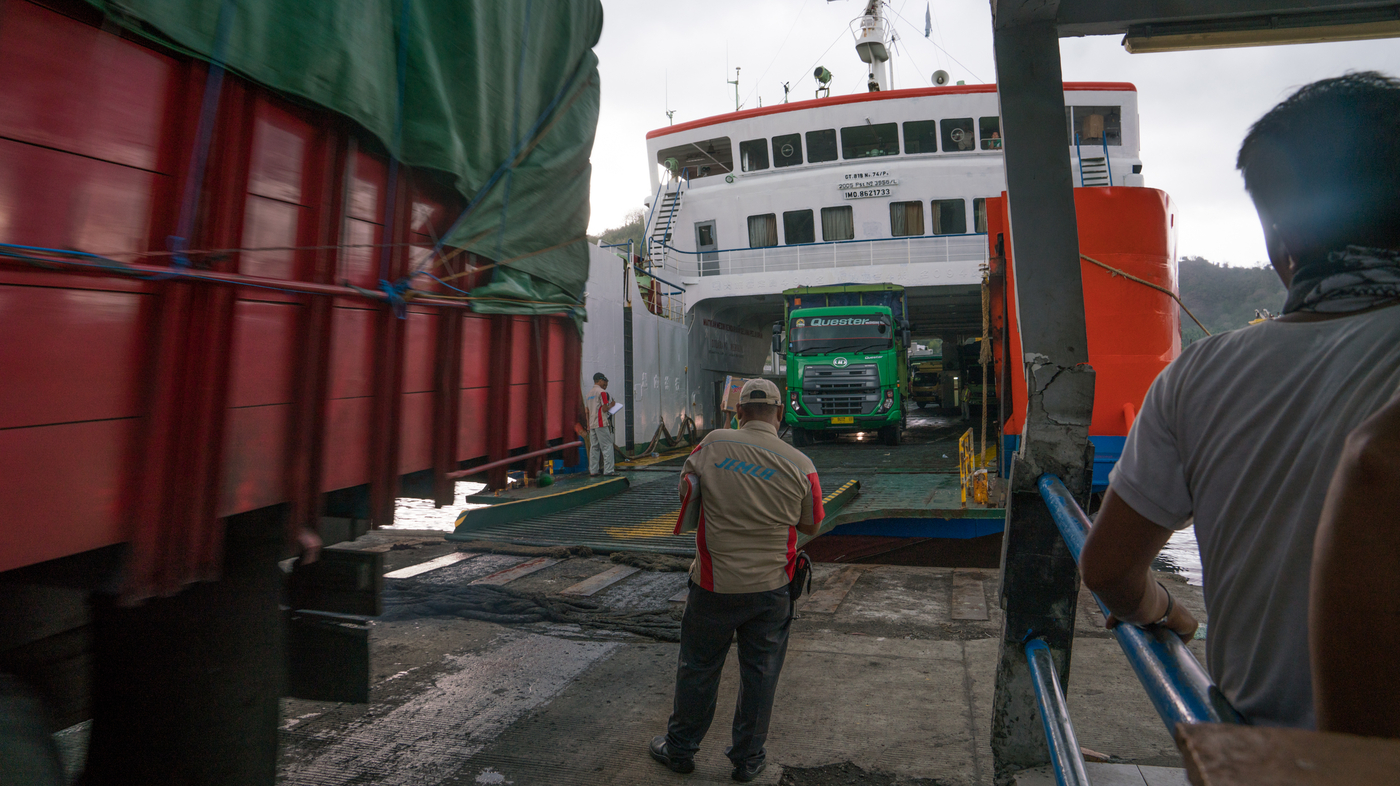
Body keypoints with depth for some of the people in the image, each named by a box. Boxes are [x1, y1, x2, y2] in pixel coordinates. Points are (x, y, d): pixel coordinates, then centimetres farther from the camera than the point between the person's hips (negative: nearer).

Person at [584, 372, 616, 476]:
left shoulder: (588, 394, 17)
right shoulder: (602, 392, -7)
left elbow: (586, 412, 17)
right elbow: (604, 409, -13)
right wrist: (611, 405, 5)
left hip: (592, 425, 8)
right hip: (601, 423, -8)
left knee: (594, 447, 9)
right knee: (607, 446, -5)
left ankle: (593, 471, 9)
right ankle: (608, 470, -8)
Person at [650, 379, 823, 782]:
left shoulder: (714, 443, -11)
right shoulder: (800, 465, -9)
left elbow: (686, 480, 8)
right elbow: (811, 525, 4)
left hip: (714, 585, 0)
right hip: (770, 588, 1)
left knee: (698, 668, 16)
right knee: (759, 673, 16)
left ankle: (679, 749, 34)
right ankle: (748, 758, 31)